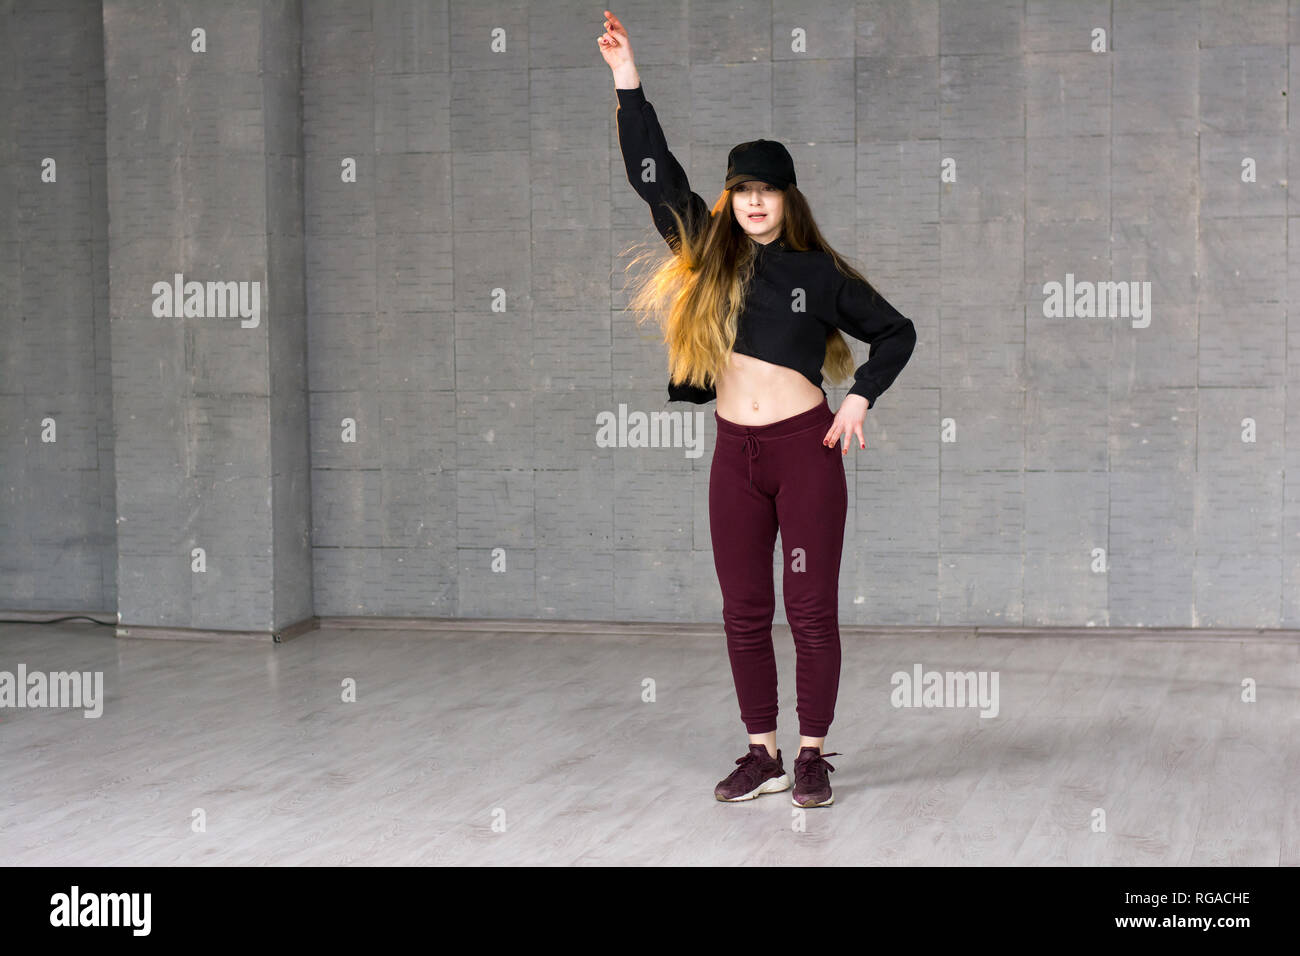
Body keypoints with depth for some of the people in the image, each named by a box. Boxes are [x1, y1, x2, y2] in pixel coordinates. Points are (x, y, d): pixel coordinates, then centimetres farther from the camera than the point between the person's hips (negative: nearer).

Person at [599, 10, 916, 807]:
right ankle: (763, 755, 17)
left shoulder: (820, 273, 2)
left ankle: (813, 755, 8)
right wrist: (629, 83, 1)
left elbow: (896, 331, 10)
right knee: (744, 614, 7)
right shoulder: (709, 256, 8)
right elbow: (654, 176, 6)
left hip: (805, 449, -3)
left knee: (812, 609, -1)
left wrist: (861, 398, -3)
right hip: (735, 456, 3)